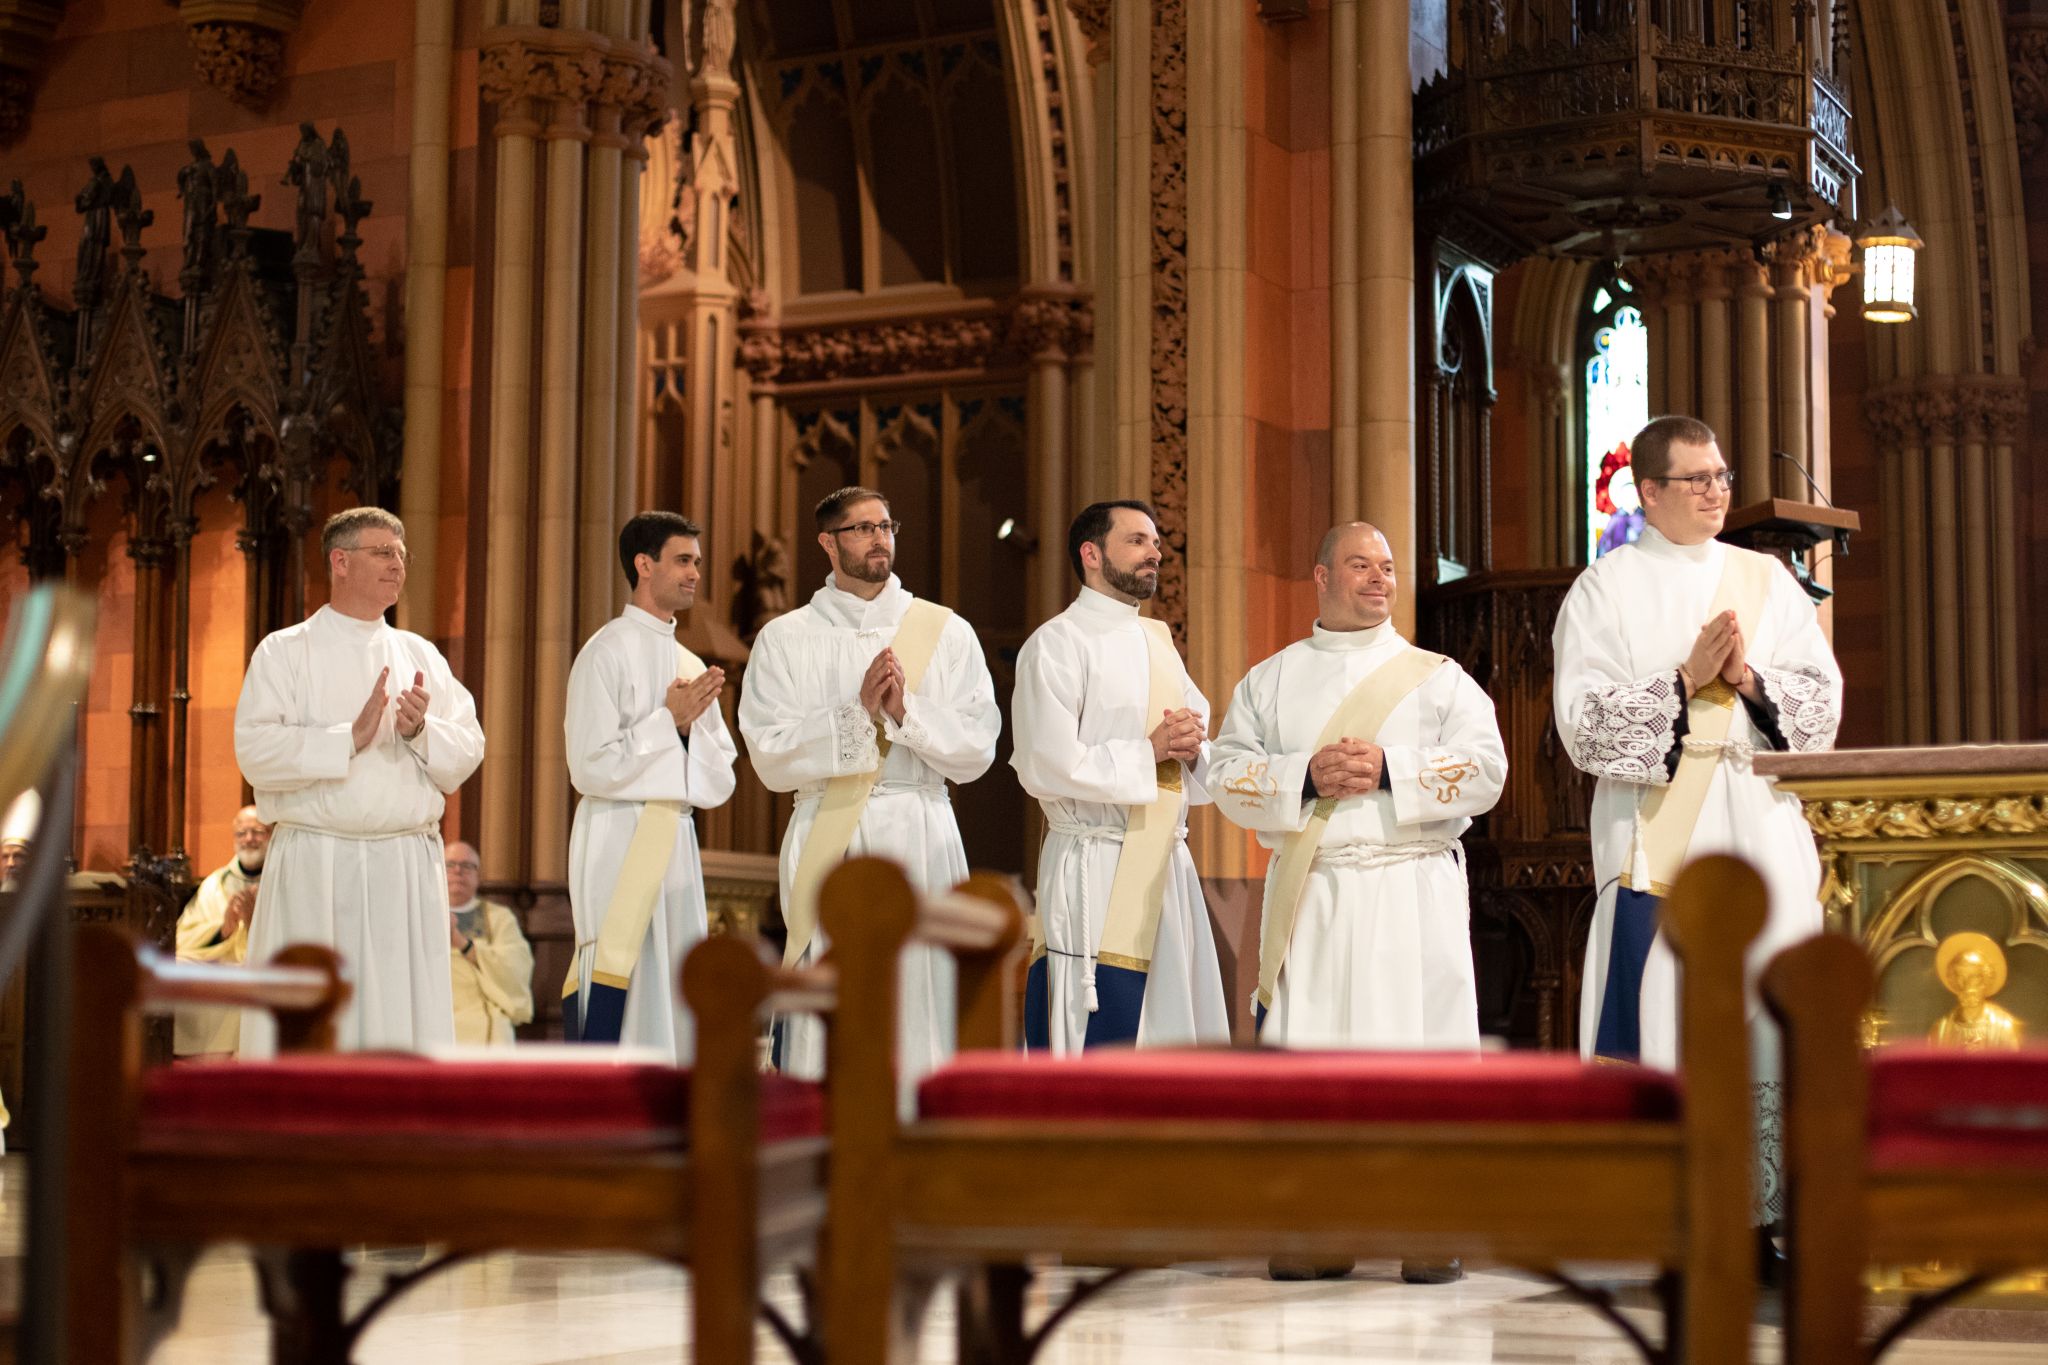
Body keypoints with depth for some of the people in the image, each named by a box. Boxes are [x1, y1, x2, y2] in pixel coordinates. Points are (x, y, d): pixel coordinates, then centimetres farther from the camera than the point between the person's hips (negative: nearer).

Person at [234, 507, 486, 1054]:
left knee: (404, 1019, 2)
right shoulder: (285, 652, 3)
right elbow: (255, 751, -9)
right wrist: (350, 737, -16)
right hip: (315, 870, -3)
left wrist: (420, 731, -12)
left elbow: (468, 752, 8)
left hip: (408, 869, 3)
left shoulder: (420, 656, 15)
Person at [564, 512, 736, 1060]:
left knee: (672, 999, 8)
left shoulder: (691, 666, 16)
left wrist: (692, 724, -3)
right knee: (613, 1004, -9)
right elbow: (591, 768, -13)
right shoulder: (607, 652, -5)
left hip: (677, 844, 7)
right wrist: (669, 721, -9)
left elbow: (719, 779, 14)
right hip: (620, 844, -7)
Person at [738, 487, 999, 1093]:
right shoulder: (785, 639, 7)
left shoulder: (945, 633, 10)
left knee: (922, 1011, -2)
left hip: (922, 842, 1)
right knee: (823, 1028, -4)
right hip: (826, 844, -1)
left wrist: (907, 711, -12)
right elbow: (771, 757, -2)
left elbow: (976, 751, 3)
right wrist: (857, 712, -13)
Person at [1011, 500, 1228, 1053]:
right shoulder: (1057, 644, -6)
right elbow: (1047, 767, -16)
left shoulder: (1158, 642, 17)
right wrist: (1149, 750, -11)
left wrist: (1191, 749, -3)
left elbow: (1203, 760, 20)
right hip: (1094, 875, -7)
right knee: (1095, 1047, -7)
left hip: (1166, 866, 7)